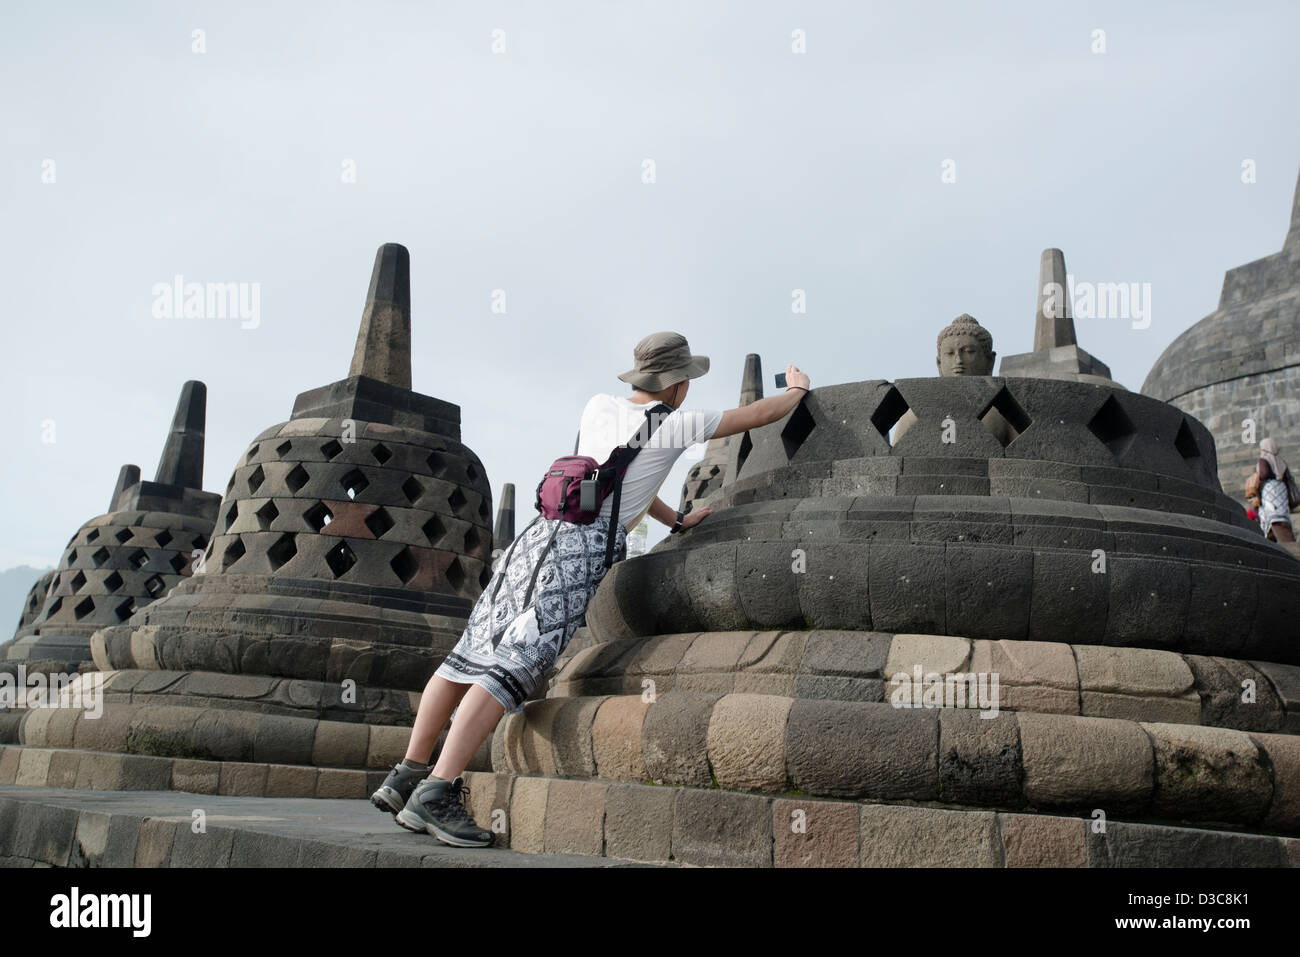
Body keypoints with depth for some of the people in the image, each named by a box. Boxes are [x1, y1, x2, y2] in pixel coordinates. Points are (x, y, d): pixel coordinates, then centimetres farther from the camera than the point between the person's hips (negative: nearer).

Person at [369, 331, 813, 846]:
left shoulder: (600, 406, 20)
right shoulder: (673, 425, 2)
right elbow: (761, 414, 13)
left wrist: (676, 521, 37)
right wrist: (797, 388, 33)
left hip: (544, 529, 8)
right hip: (586, 546, -8)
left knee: (473, 651, 6)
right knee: (512, 665, -14)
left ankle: (407, 775, 10)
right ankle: (437, 793, -19)